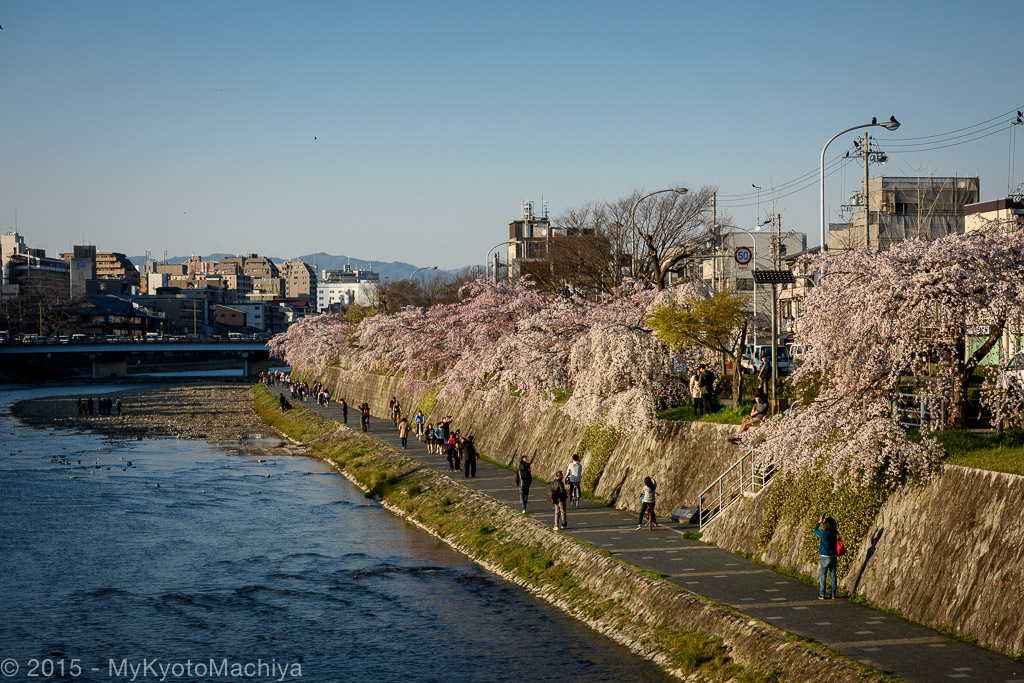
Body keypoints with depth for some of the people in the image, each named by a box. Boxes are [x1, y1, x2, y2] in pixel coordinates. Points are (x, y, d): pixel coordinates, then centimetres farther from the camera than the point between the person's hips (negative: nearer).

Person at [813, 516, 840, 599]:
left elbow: (815, 530, 2)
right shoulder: (834, 533, -2)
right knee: (833, 576, 10)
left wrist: (819, 522, 13)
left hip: (825, 558, -5)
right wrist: (824, 522, 18)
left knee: (823, 576, 3)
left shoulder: (824, 533, -18)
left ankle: (822, 595, 5)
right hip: (834, 557, 5)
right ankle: (833, 594, 14)